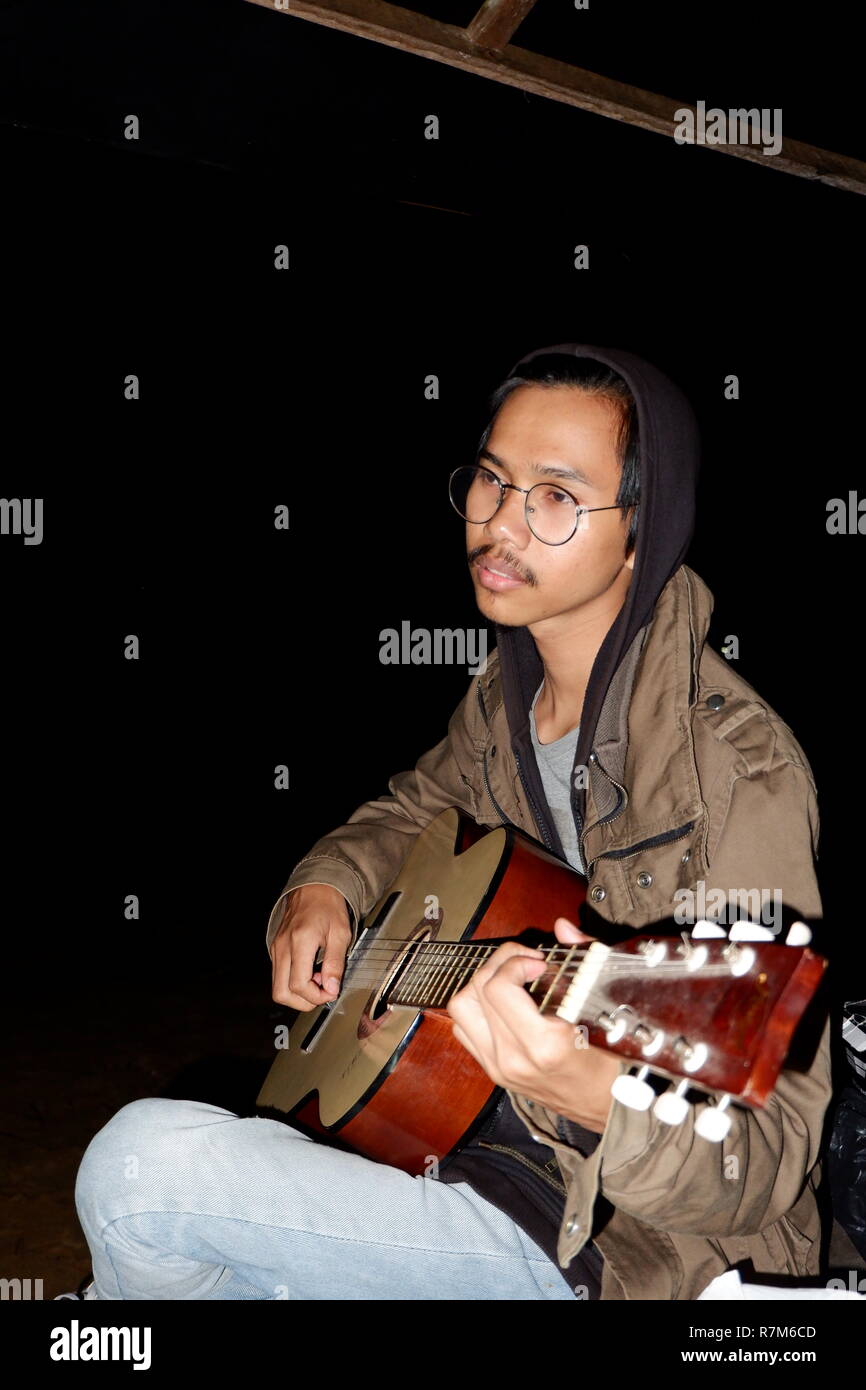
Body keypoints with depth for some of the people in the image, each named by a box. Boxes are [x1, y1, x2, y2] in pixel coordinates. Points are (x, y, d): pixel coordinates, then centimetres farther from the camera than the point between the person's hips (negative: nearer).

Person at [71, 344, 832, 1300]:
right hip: (447, 1121, 7)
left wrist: (590, 1093, -44)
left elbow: (767, 1166, -23)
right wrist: (325, 888, 2)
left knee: (145, 1161, -19)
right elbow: (415, 807, 22)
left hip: (609, 1237, -6)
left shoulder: (741, 772, -23)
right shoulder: (505, 692, 1)